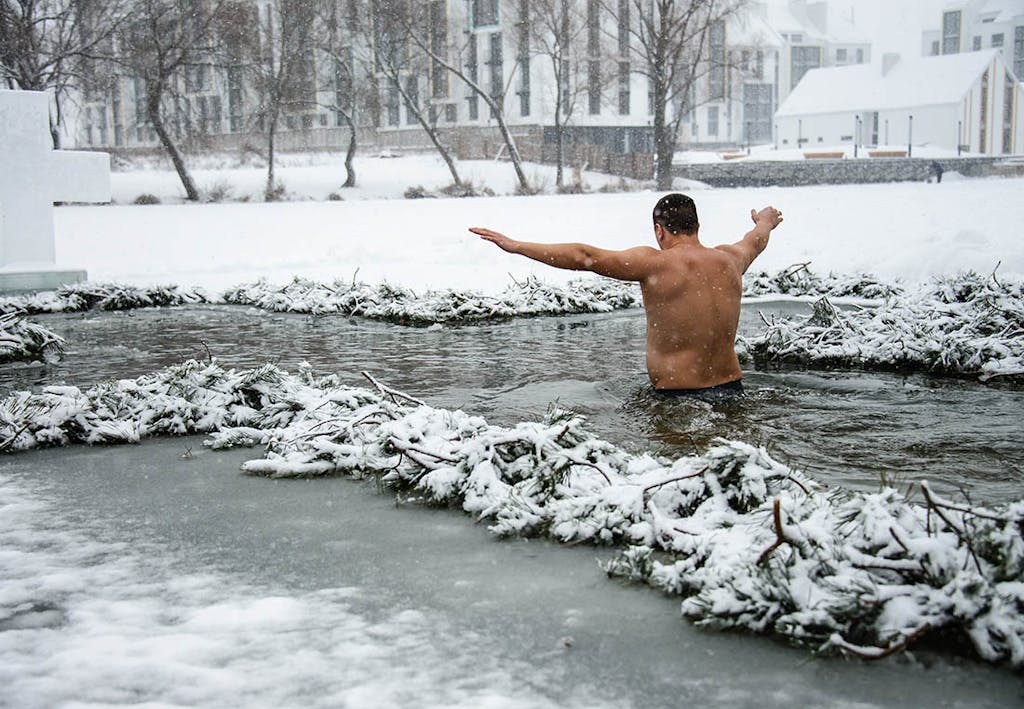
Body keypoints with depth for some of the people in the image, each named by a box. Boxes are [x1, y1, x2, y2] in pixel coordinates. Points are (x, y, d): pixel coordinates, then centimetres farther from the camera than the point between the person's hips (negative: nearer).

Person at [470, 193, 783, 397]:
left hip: (678, 395, -6)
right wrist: (766, 222, 58)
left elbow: (584, 256, -14)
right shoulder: (730, 259, 7)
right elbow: (756, 239, 33)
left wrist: (516, 246, -9)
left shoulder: (655, 264, -12)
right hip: (731, 388, 6)